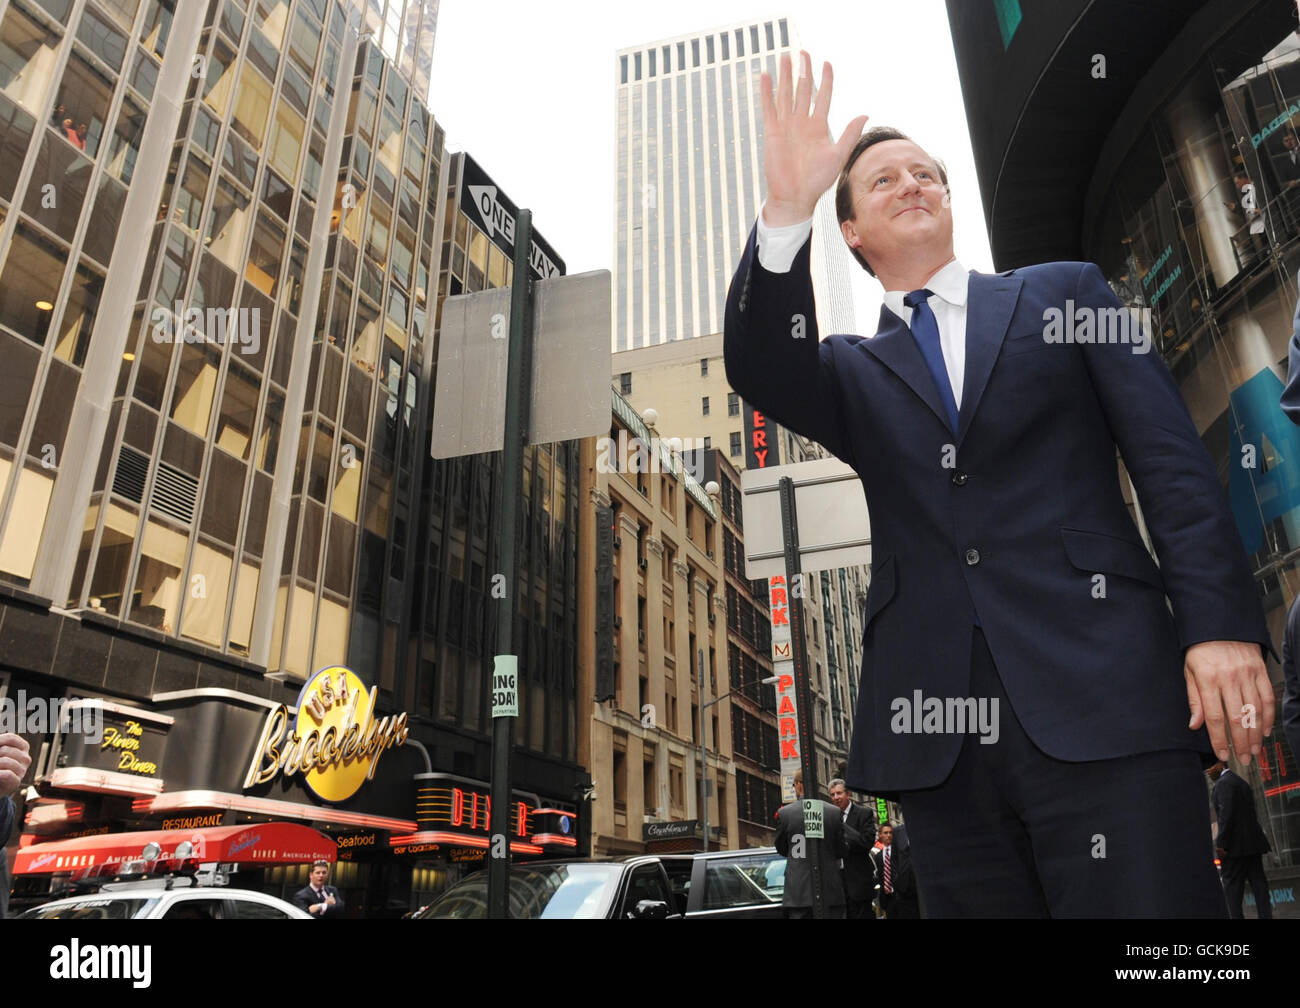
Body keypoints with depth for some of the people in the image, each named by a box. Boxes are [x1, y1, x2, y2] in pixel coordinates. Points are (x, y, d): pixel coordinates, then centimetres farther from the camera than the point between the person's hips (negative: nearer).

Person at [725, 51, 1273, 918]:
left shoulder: (1063, 294, 14)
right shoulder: (855, 372, 17)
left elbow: (1174, 462, 5)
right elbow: (760, 372, -5)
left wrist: (1221, 623, -7)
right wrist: (787, 213, -17)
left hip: (1101, 699, -1)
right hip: (938, 731, 2)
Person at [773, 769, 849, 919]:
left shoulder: (785, 813, -6)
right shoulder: (835, 812, -3)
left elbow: (781, 850, 4)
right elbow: (843, 850, 3)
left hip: (798, 891, -1)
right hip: (830, 890, 1)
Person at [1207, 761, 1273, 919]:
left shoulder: (1223, 783, -10)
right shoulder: (1242, 783, 20)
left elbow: (1226, 813, -20)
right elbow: (1249, 813, 21)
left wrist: (1221, 842, -19)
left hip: (1235, 845, -9)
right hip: (1253, 841, 9)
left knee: (1232, 886, -4)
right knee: (1258, 882, 5)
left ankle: (1236, 916, -6)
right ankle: (1266, 916, 3)